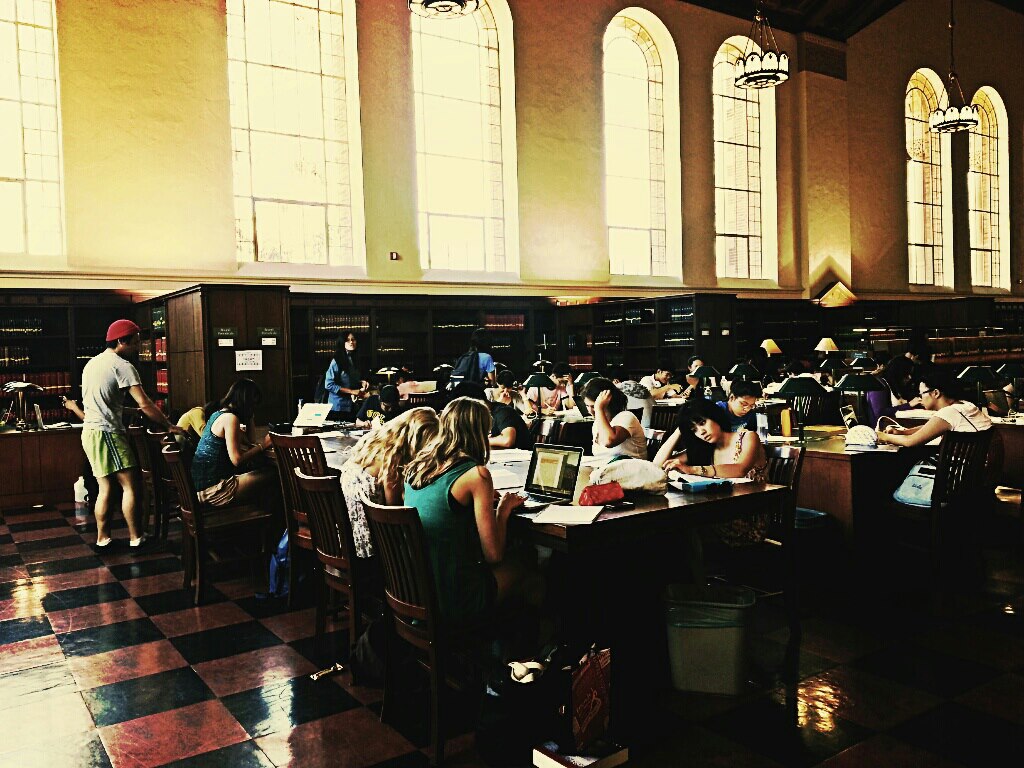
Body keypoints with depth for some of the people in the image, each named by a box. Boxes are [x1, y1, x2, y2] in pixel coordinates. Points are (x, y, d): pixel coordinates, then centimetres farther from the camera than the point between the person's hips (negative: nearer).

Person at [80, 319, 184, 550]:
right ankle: (135, 538, 0)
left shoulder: (92, 363, 15)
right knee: (131, 485, -4)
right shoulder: (122, 366, -13)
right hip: (107, 433, -9)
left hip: (90, 431, 9)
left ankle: (102, 538, 15)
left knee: (105, 487, 12)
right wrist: (170, 426, -11)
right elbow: (145, 404, -17)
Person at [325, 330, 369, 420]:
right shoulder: (336, 361, -11)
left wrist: (362, 382, 1)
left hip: (352, 406, 6)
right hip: (338, 407, -6)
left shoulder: (355, 361, 9)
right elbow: (329, 385, -16)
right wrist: (351, 391, -16)